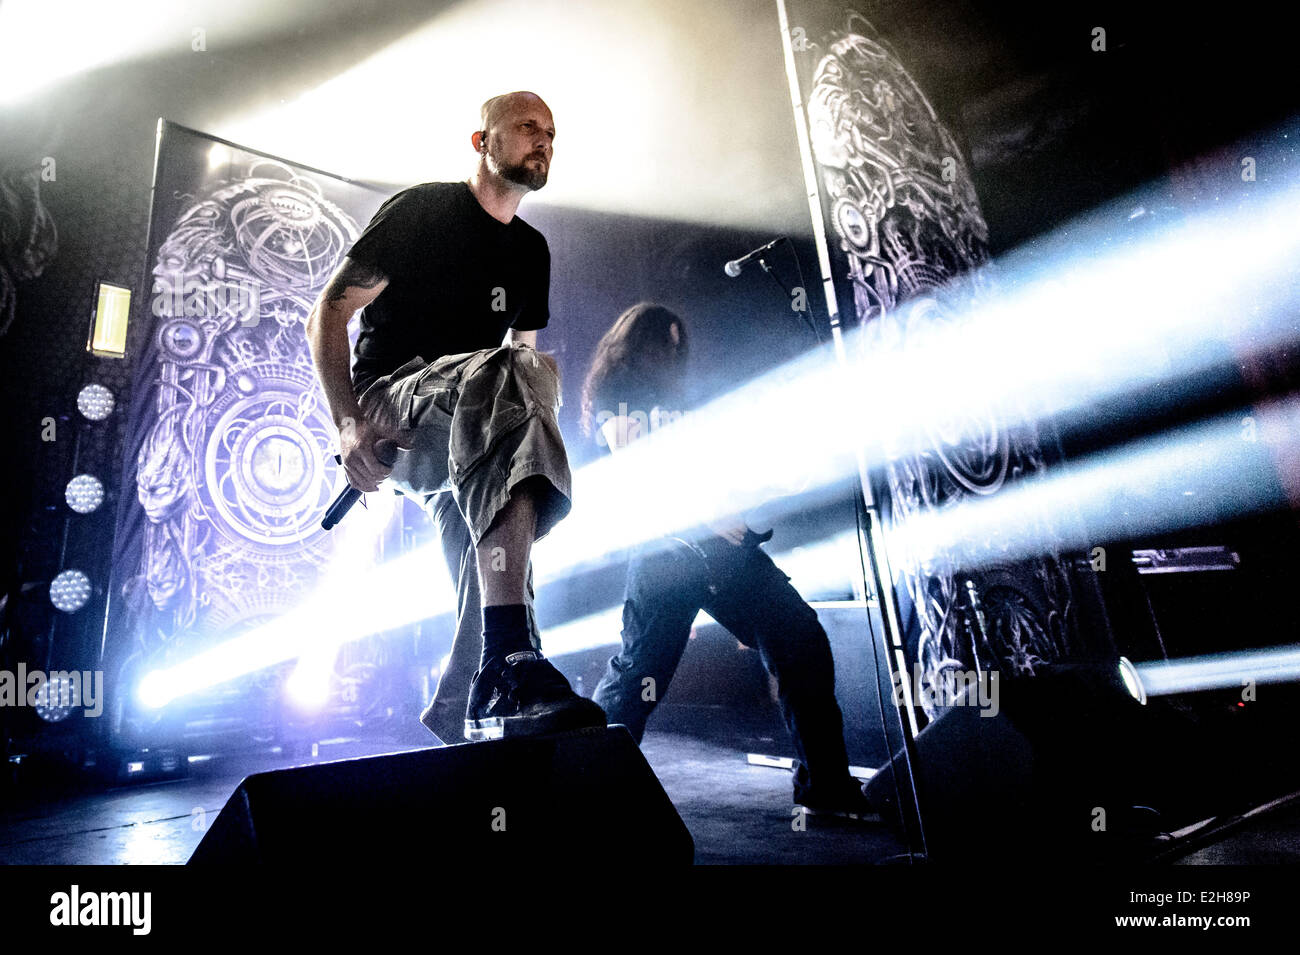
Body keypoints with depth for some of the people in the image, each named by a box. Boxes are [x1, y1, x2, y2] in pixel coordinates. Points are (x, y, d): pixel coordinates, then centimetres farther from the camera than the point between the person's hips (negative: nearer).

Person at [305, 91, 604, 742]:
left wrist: (538, 382, -1)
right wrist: (348, 424, -18)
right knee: (500, 372, -37)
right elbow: (327, 315, -5)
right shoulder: (422, 209, 0)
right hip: (388, 398, -7)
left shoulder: (531, 252, 18)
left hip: (457, 441, 7)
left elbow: (525, 348, 24)